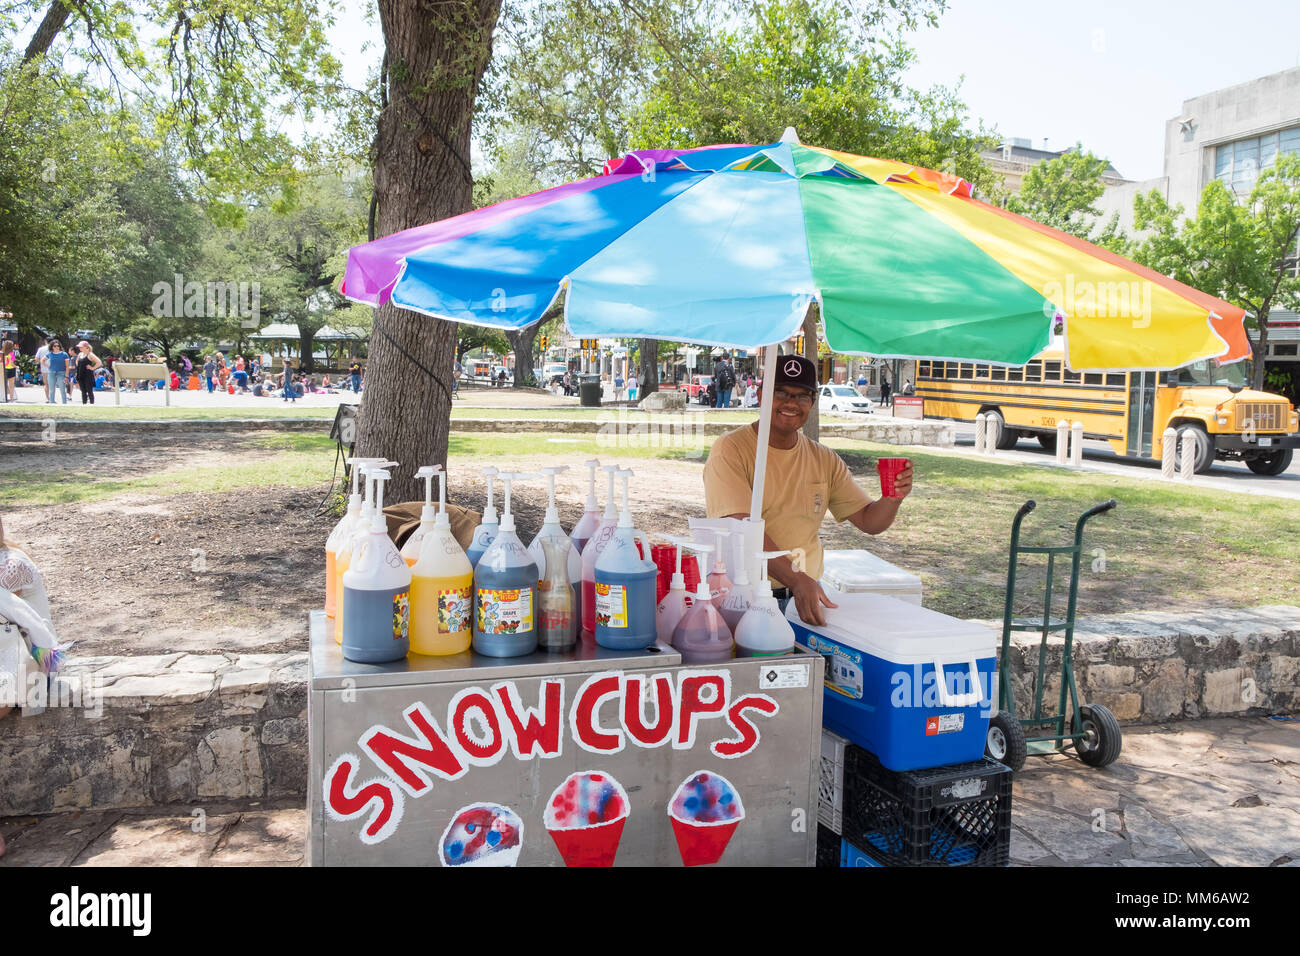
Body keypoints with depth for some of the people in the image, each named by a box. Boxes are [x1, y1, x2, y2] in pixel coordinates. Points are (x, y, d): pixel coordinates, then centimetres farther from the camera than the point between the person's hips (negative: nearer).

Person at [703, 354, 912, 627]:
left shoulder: (824, 459, 11)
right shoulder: (731, 449, -7)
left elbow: (868, 521, 11)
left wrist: (893, 499, -13)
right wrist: (797, 580, -30)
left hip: (806, 594, 5)